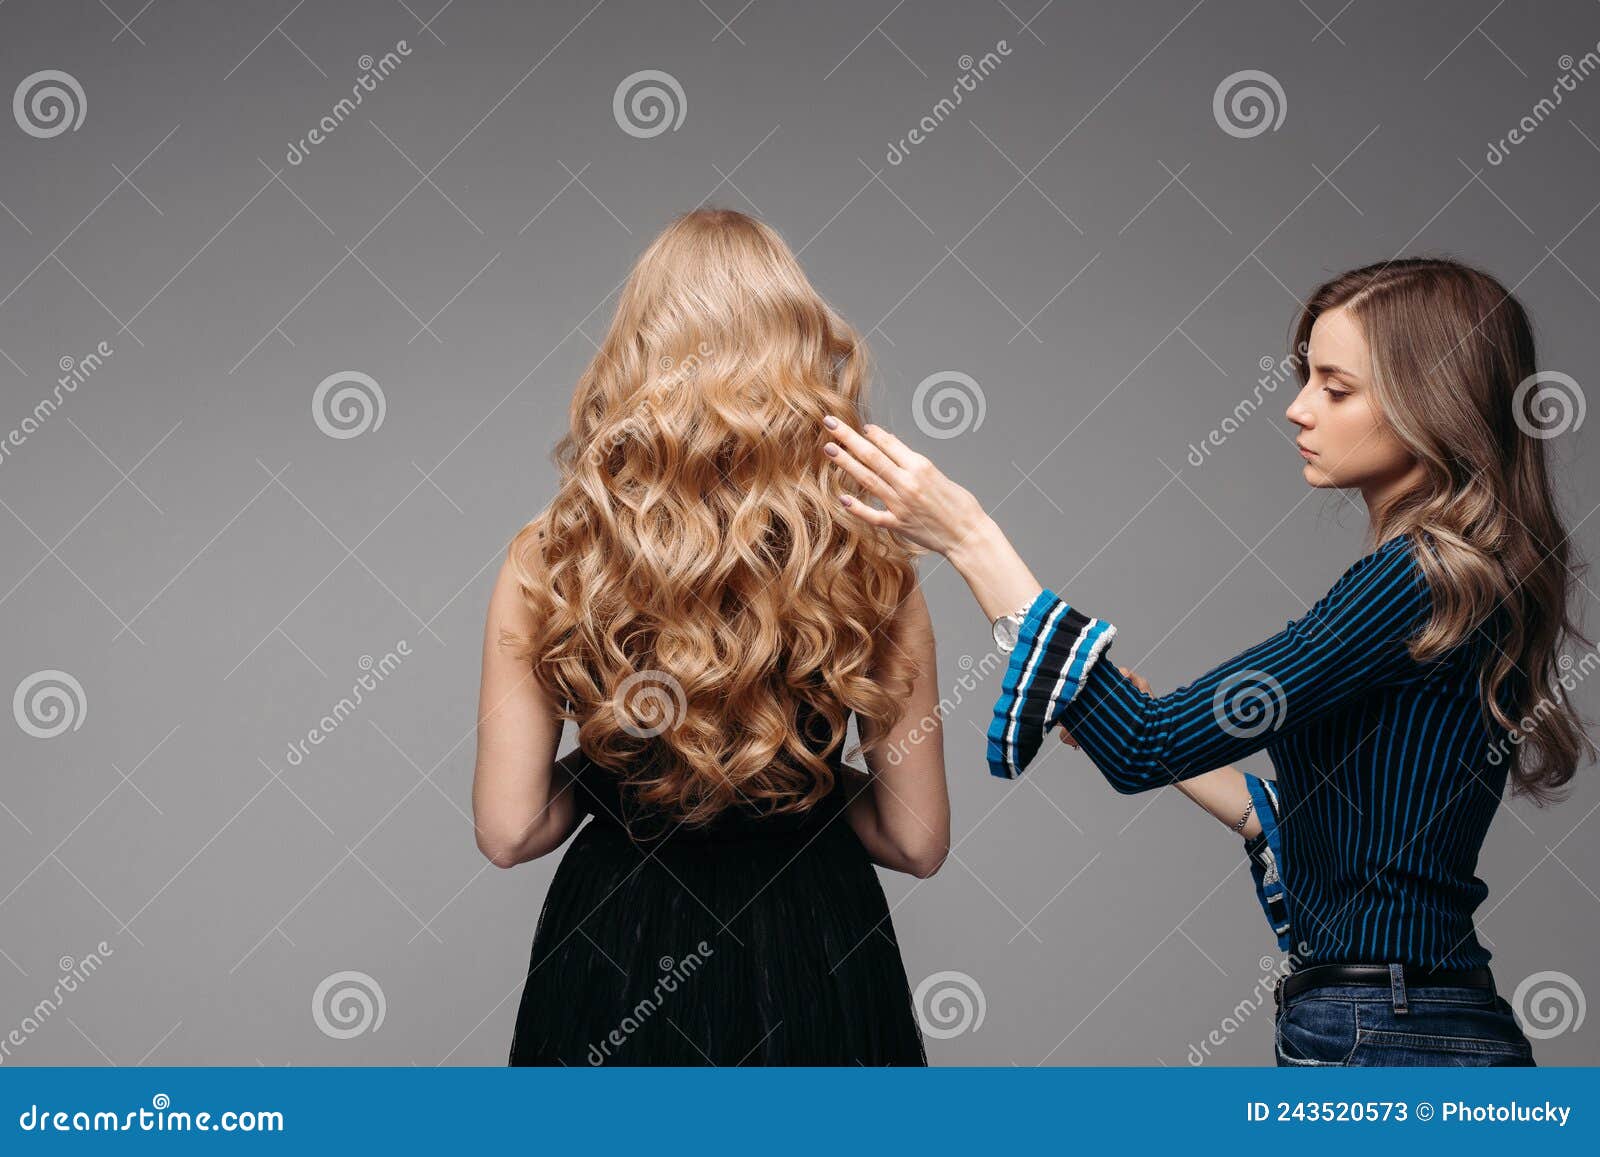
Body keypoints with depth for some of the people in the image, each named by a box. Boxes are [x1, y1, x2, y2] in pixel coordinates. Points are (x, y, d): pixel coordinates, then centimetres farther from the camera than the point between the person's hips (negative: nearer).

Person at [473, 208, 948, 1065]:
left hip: (614, 970, 0)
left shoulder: (548, 562, -14)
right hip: (814, 961, 0)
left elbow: (508, 832, -11)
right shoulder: (869, 561, -14)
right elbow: (917, 841, -8)